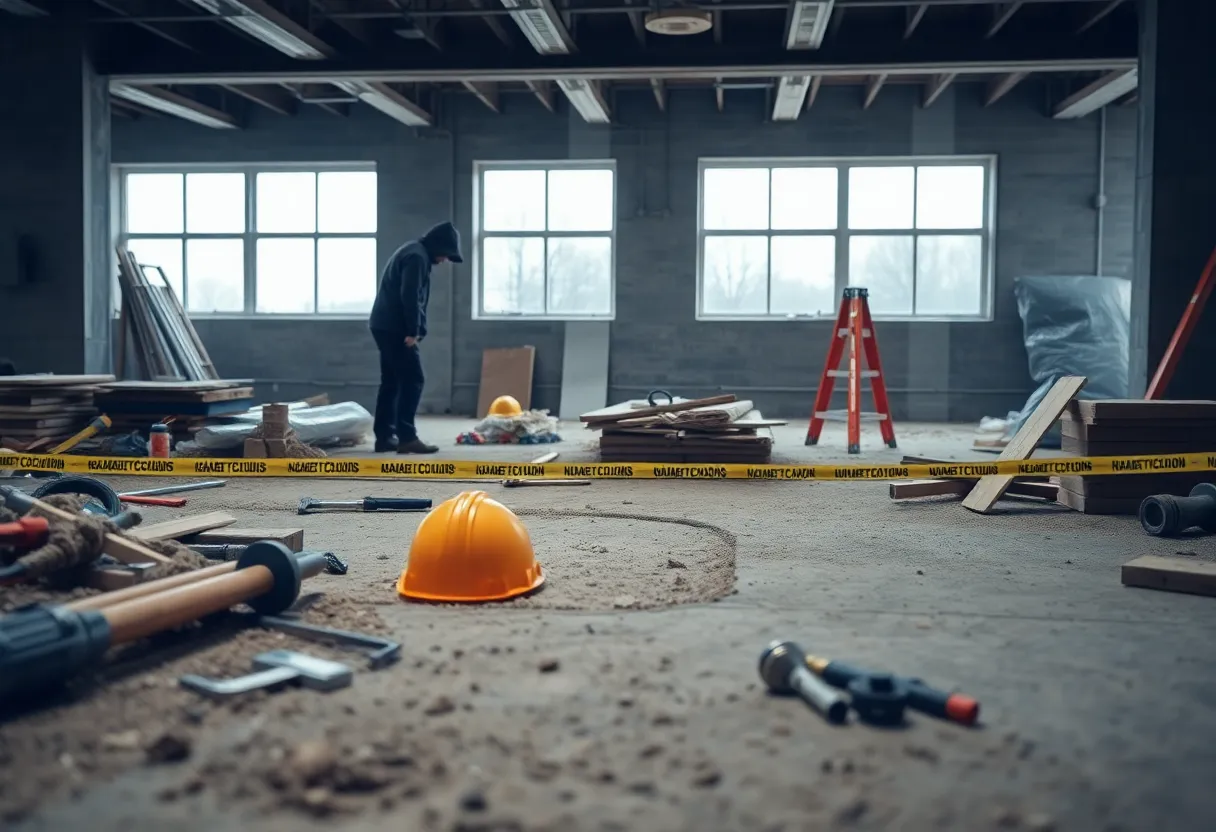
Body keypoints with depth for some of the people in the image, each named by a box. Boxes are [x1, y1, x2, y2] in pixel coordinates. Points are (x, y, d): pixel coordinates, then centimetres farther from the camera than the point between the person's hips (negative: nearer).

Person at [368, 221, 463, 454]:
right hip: (395, 328, -10)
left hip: (385, 325, 10)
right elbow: (410, 296, -20)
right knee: (413, 380, -9)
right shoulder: (417, 256, -12)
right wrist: (413, 331, -16)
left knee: (391, 382, 10)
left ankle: (385, 436, 11)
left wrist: (414, 329, 15)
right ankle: (406, 437, -12)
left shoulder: (413, 252, 22)